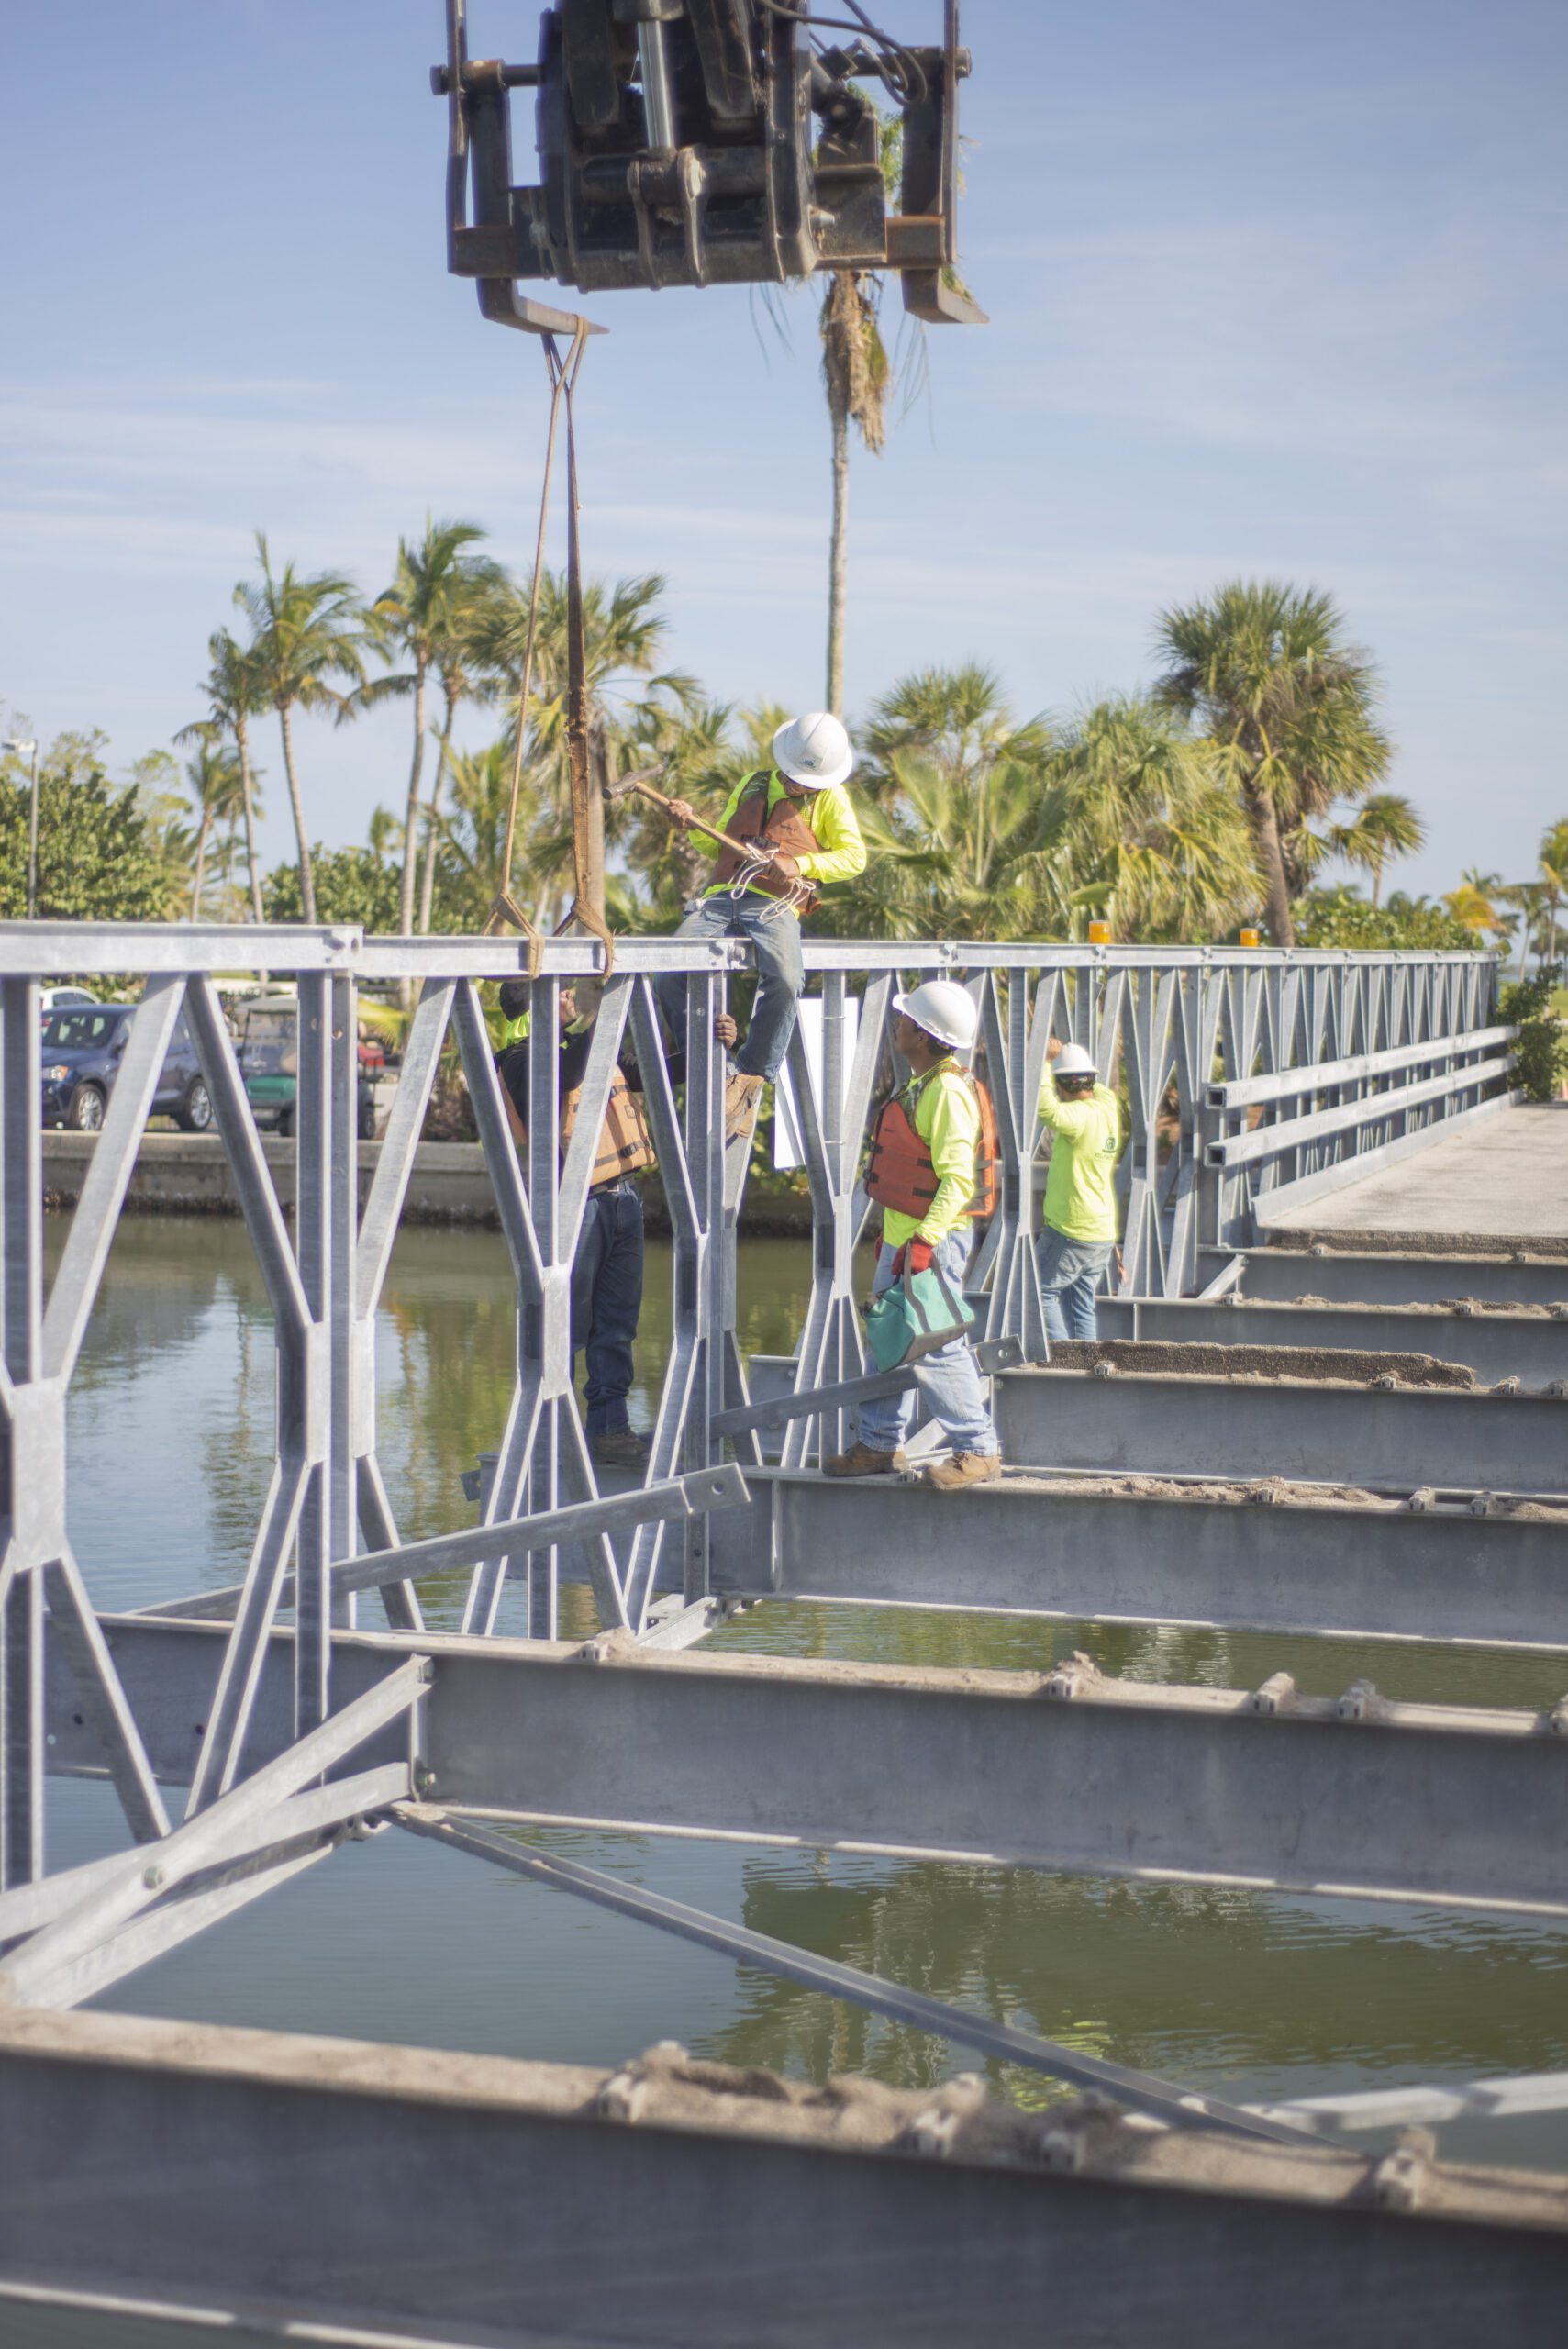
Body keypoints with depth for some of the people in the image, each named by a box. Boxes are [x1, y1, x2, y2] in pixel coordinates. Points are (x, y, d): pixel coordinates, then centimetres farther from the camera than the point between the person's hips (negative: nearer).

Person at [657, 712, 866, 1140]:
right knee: (671, 974, -23)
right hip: (721, 897, 4)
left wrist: (799, 865, -11)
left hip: (775, 906, -3)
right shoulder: (750, 786, 25)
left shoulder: (828, 798, 13)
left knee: (784, 979, -35)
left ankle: (751, 1075, -19)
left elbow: (854, 856, 3)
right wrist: (693, 826, 11)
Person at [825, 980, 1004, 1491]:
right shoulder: (921, 1086, 14)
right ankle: (878, 1445, 23)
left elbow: (957, 1179, -25)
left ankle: (978, 1452, 1)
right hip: (905, 1238, 10)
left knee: (936, 1347, -7)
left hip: (934, 1240, -10)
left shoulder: (948, 1092, -18)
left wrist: (925, 1238, -31)